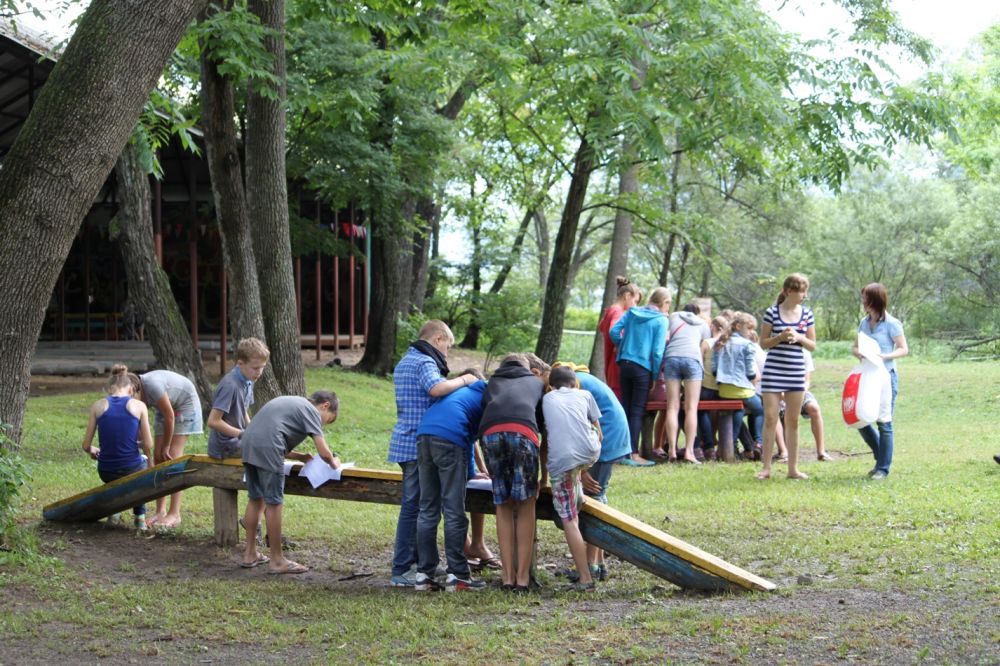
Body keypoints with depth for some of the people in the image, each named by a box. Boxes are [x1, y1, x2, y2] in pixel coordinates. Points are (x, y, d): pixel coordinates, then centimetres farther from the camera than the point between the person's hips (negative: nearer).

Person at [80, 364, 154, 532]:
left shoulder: (98, 406, 0)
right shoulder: (138, 406, -4)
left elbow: (86, 445, 0)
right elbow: (148, 445, -4)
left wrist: (92, 451, 24)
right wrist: (150, 462, 17)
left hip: (106, 473, 2)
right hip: (132, 470, -2)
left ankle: (113, 510, 27)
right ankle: (140, 517, 29)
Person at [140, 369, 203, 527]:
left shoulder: (152, 385, -35)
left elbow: (169, 416, -26)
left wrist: (166, 447, -15)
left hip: (185, 403, -8)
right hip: (167, 407, 8)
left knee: (173, 456, -14)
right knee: (158, 457, -1)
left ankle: (174, 514, -14)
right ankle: (160, 511, 3)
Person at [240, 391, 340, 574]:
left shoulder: (291, 402, 29)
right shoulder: (311, 411, 4)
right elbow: (324, 452, -4)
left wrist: (300, 457, 23)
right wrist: (334, 463, 18)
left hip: (248, 443, 9)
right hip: (267, 449, -9)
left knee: (255, 499, 17)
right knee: (273, 503, -2)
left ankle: (250, 554, 24)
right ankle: (277, 561, 4)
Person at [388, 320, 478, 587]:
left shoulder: (404, 362, 21)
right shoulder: (425, 362, -12)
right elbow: (436, 388, -32)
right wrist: (463, 381, -16)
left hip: (406, 442, 10)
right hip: (418, 444, -10)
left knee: (415, 504, 15)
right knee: (414, 506, -7)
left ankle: (415, 562, 21)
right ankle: (402, 571, -6)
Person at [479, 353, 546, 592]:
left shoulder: (493, 382, 38)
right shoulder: (537, 382, 35)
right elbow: (545, 425, 33)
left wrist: (486, 470, 41)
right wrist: (545, 470, 43)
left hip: (490, 433, 2)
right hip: (523, 431, -2)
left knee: (503, 505, 11)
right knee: (526, 506, 6)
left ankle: (508, 575, 10)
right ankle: (523, 576, 4)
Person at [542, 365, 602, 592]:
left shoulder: (547, 399, 26)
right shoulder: (584, 395, 24)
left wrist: (544, 477, 40)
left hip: (561, 461, -1)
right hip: (591, 454, 1)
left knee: (569, 521, 2)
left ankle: (585, 579, -1)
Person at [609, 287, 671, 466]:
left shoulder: (632, 312, 8)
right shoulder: (661, 320, -7)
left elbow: (614, 331, 2)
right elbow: (657, 351, -11)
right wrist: (657, 377, -5)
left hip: (624, 364, 5)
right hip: (643, 368, -5)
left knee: (625, 408, 12)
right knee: (637, 411, -3)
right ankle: (634, 455, -4)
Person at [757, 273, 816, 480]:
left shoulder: (807, 314, 6)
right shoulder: (772, 312, -3)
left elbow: (813, 345, 9)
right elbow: (763, 343, 0)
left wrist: (799, 338, -9)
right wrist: (780, 337, -16)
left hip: (796, 372, 3)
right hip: (773, 370, -3)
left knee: (793, 421, 6)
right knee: (770, 418, -4)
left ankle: (793, 468, 12)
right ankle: (766, 467, 2)